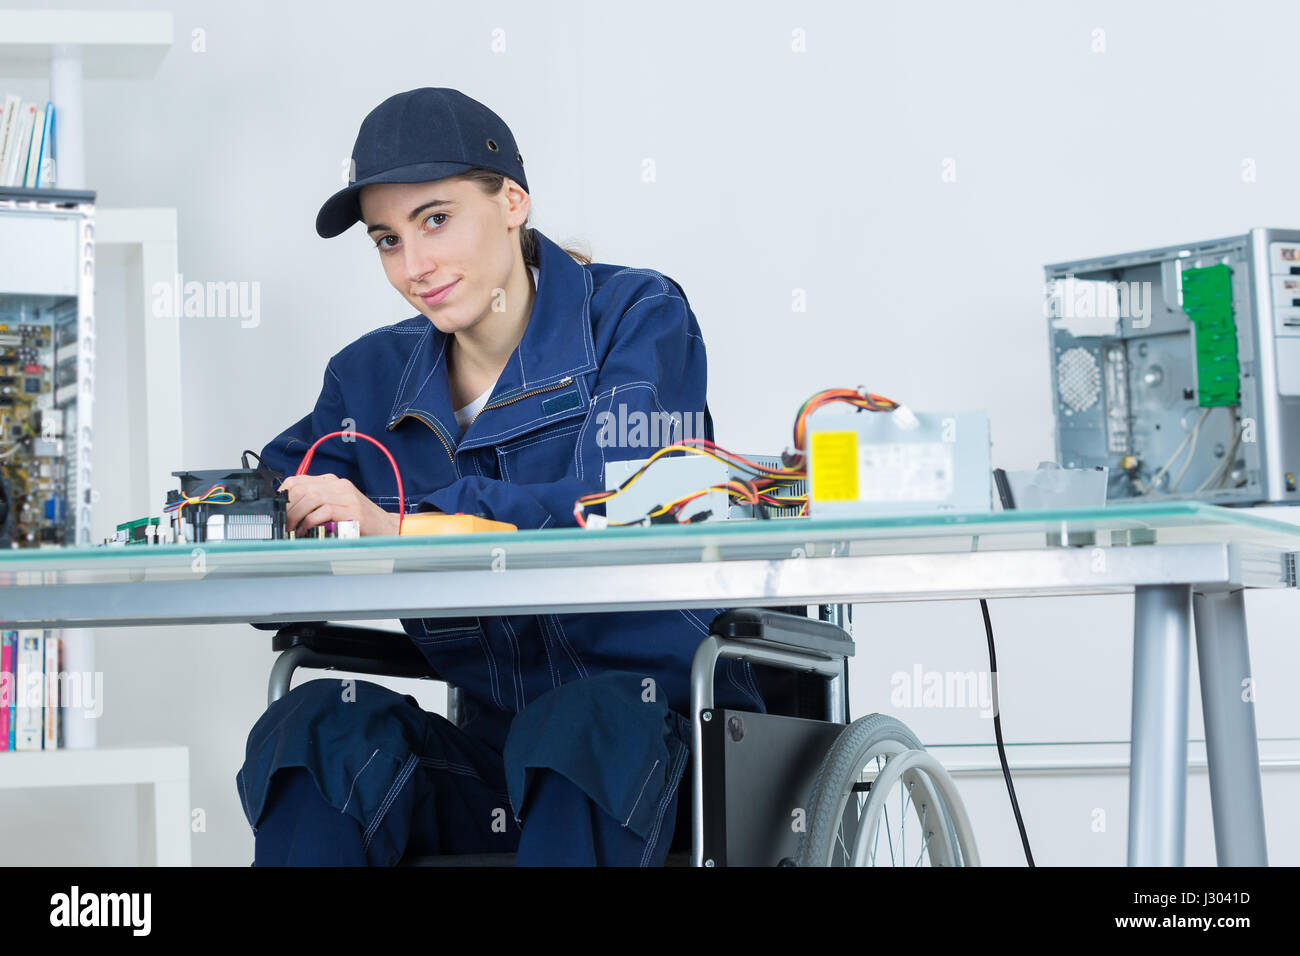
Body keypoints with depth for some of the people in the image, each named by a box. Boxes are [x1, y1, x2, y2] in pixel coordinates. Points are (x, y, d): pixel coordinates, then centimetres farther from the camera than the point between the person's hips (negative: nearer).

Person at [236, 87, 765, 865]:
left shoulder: (637, 319, -3)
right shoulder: (372, 379, 13)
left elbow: (621, 509, -19)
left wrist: (403, 524, -29)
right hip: (489, 750, 4)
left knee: (591, 714, -37)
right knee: (321, 723, -25)